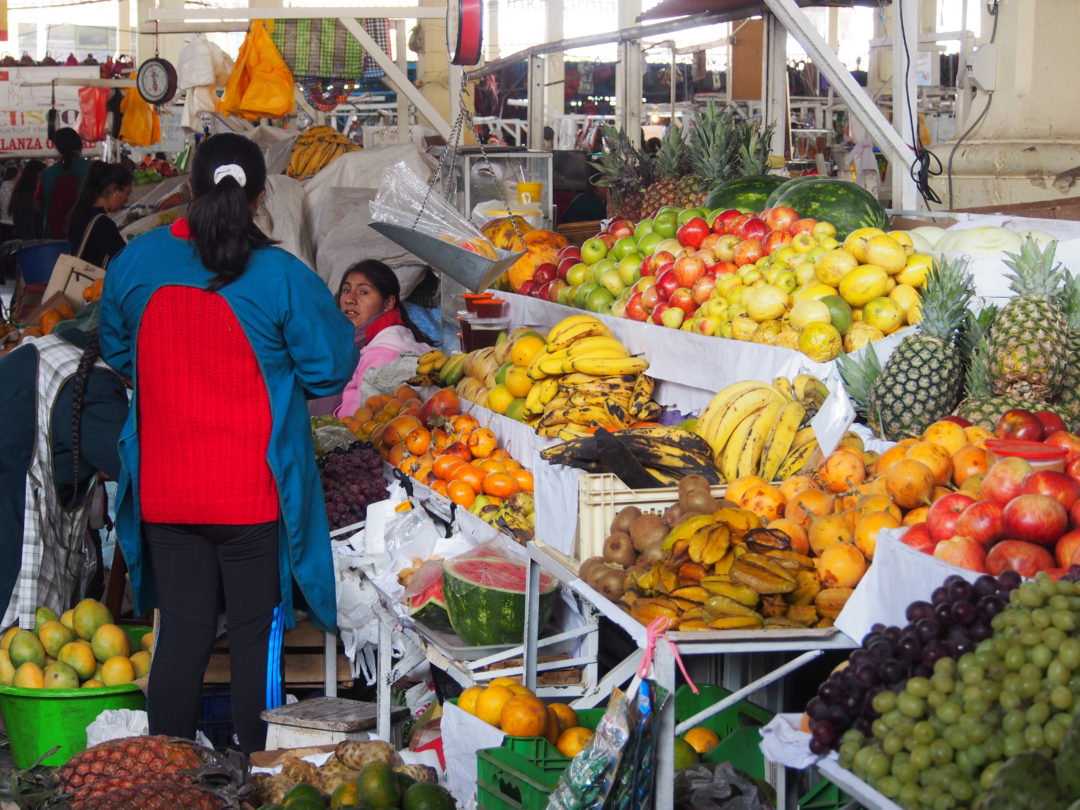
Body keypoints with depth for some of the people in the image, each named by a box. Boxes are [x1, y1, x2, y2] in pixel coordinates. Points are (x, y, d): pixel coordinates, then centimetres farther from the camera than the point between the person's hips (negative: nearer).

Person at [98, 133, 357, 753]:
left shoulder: (136, 263, 0)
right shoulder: (283, 277, -12)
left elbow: (118, 353, 16)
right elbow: (330, 370, -4)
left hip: (163, 492, 3)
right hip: (253, 492, -3)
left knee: (181, 631, 11)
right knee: (256, 633, 7)